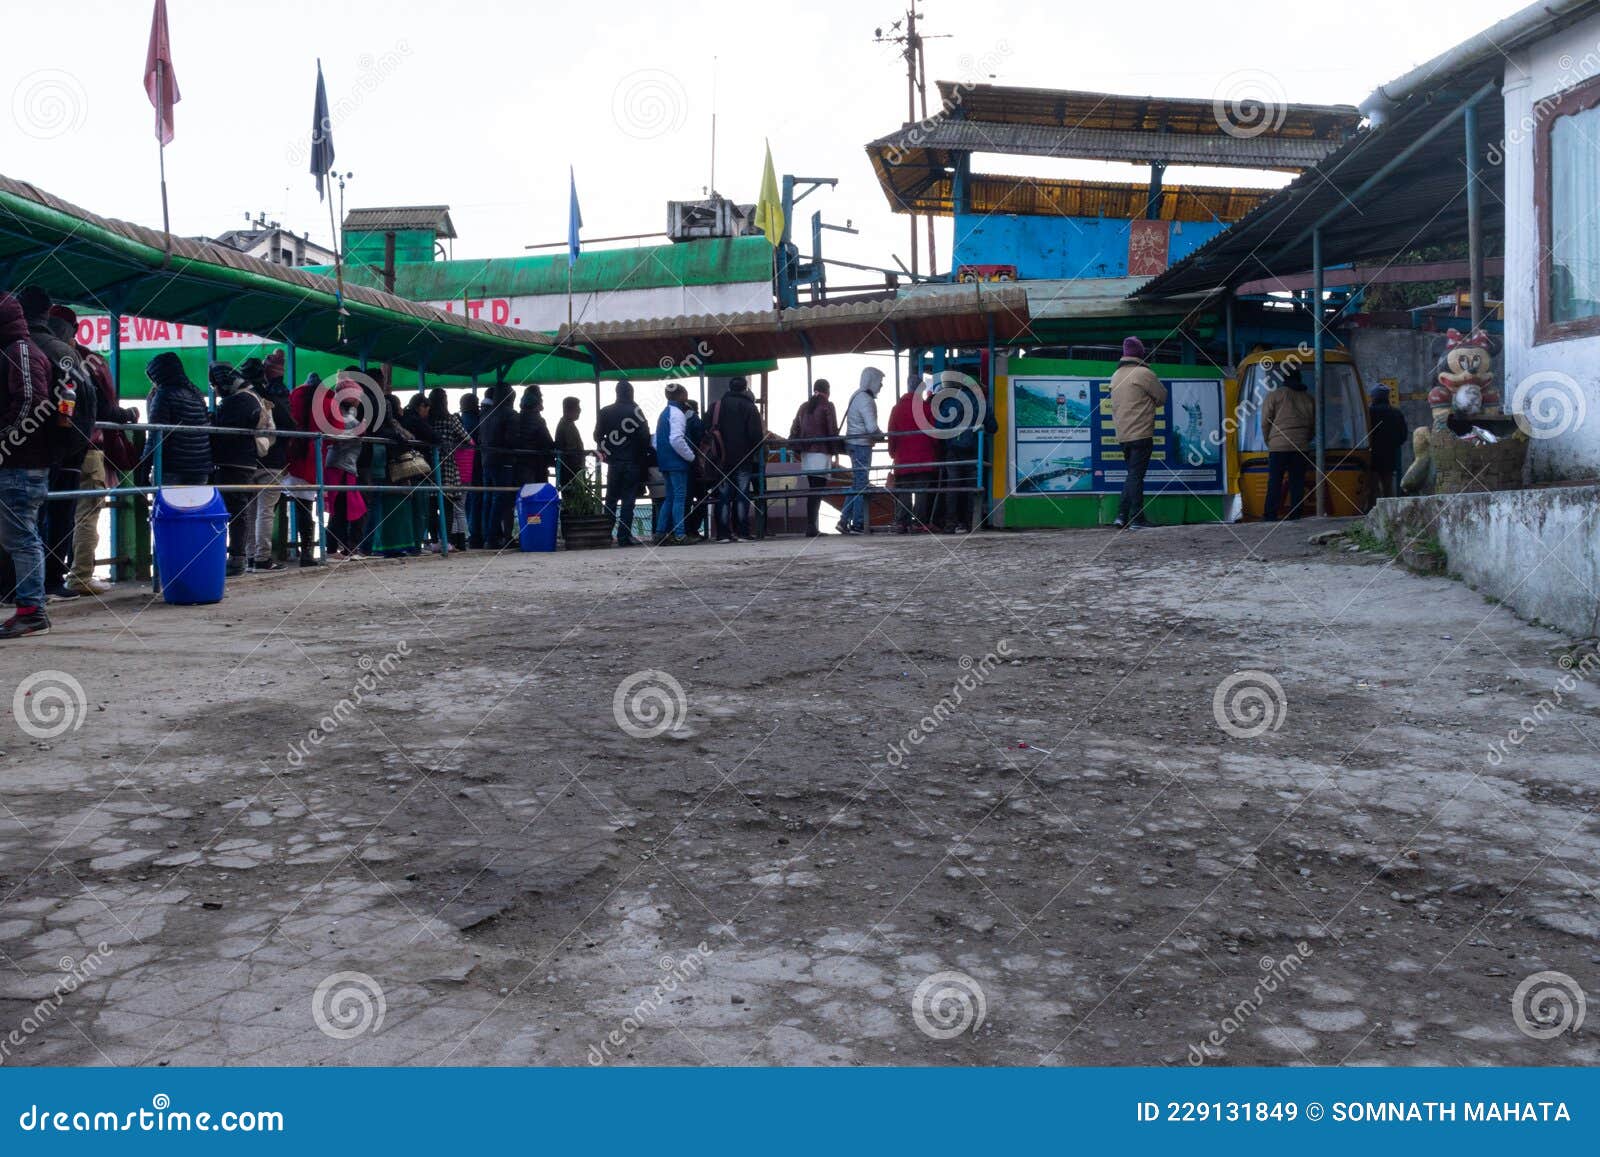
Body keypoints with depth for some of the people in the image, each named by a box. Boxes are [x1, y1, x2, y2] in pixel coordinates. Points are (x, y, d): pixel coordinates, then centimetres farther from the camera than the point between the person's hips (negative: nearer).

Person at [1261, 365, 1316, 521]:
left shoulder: (1274, 395, 2)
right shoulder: (1309, 398, 13)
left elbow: (1265, 422, -1)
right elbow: (1314, 426, 15)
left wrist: (1268, 441, 12)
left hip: (1278, 446, -3)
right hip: (1302, 447, 3)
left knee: (1274, 482, 0)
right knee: (1298, 482, 6)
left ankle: (1271, 516, -2)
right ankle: (1295, 515, 4)